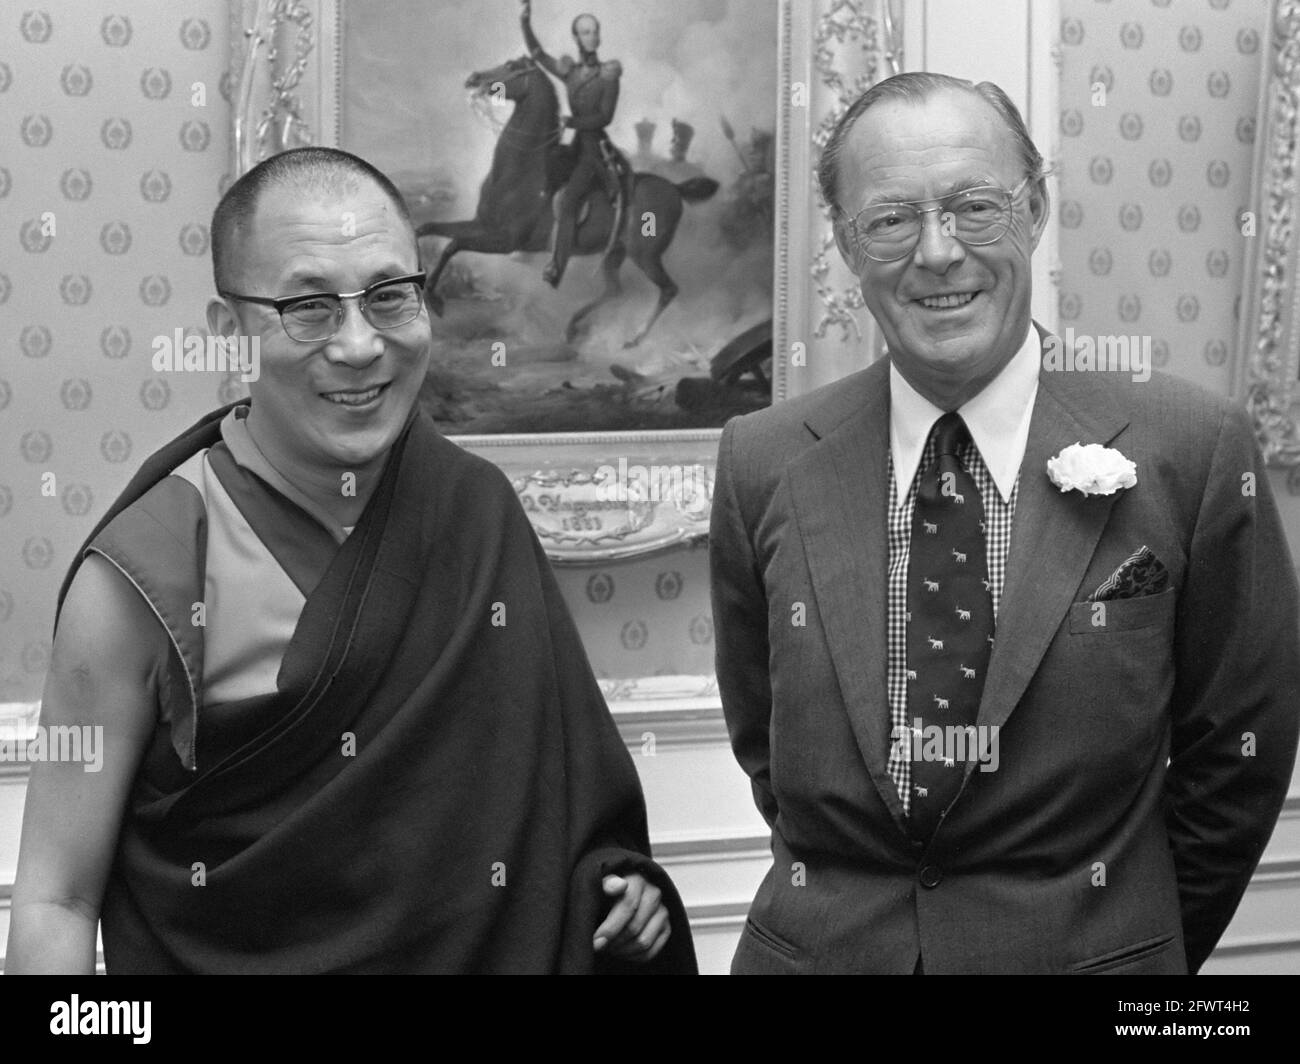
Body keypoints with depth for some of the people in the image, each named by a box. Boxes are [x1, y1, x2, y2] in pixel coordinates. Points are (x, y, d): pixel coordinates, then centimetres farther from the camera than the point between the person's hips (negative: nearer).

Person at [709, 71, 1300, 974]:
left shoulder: (1192, 450, -12)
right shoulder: (762, 464, -5)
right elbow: (762, 735, 6)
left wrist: (1134, 933, 3)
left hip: (1099, 950, -1)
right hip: (816, 943, 2)